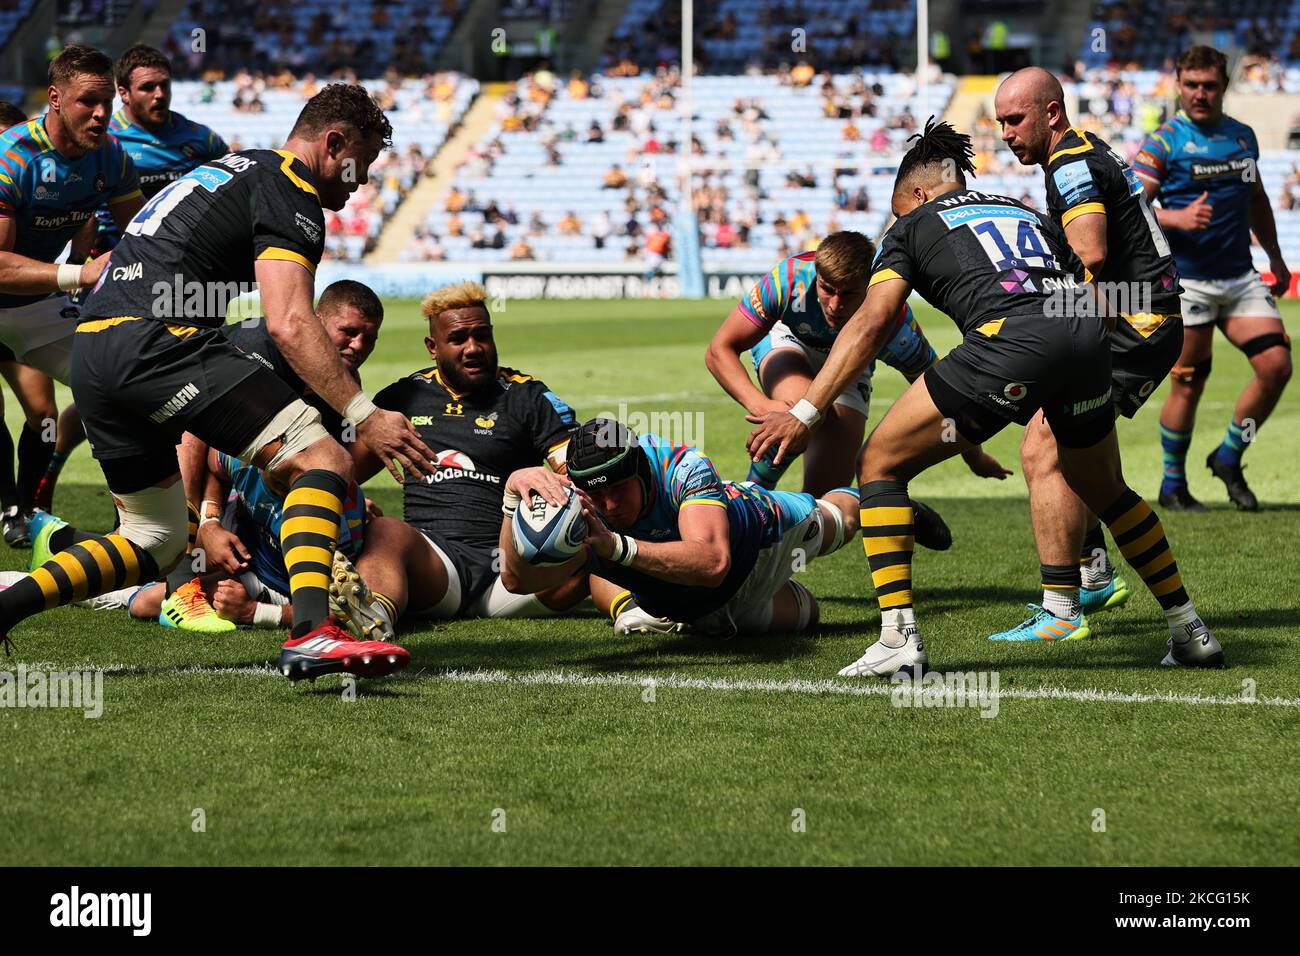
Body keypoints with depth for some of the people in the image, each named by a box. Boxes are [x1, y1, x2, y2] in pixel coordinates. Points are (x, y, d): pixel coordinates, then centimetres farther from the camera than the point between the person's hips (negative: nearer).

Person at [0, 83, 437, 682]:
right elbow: (288, 324, -15)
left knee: (155, 544, 17)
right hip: (155, 340, -10)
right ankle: (312, 633, -32)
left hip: (91, 352, 10)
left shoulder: (234, 169, 29)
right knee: (322, 460, -12)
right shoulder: (290, 193, -1)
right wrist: (364, 416, -18)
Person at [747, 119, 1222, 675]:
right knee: (1105, 491, 31)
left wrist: (804, 414, 6)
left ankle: (899, 637, 0)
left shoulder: (915, 225, 23)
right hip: (1089, 336, 5)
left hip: (1008, 338, -5)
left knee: (881, 462, 11)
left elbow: (871, 323, 9)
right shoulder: (1030, 216, 35)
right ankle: (1190, 634, 32)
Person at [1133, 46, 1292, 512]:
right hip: (1187, 281, -5)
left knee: (1276, 365, -7)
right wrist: (1178, 218, -27)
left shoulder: (1243, 136, 11)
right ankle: (1172, 485, 16)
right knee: (1188, 385, -1)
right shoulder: (1164, 141, -5)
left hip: (1241, 277, 5)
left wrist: (1276, 259, 24)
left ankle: (1228, 459, 13)